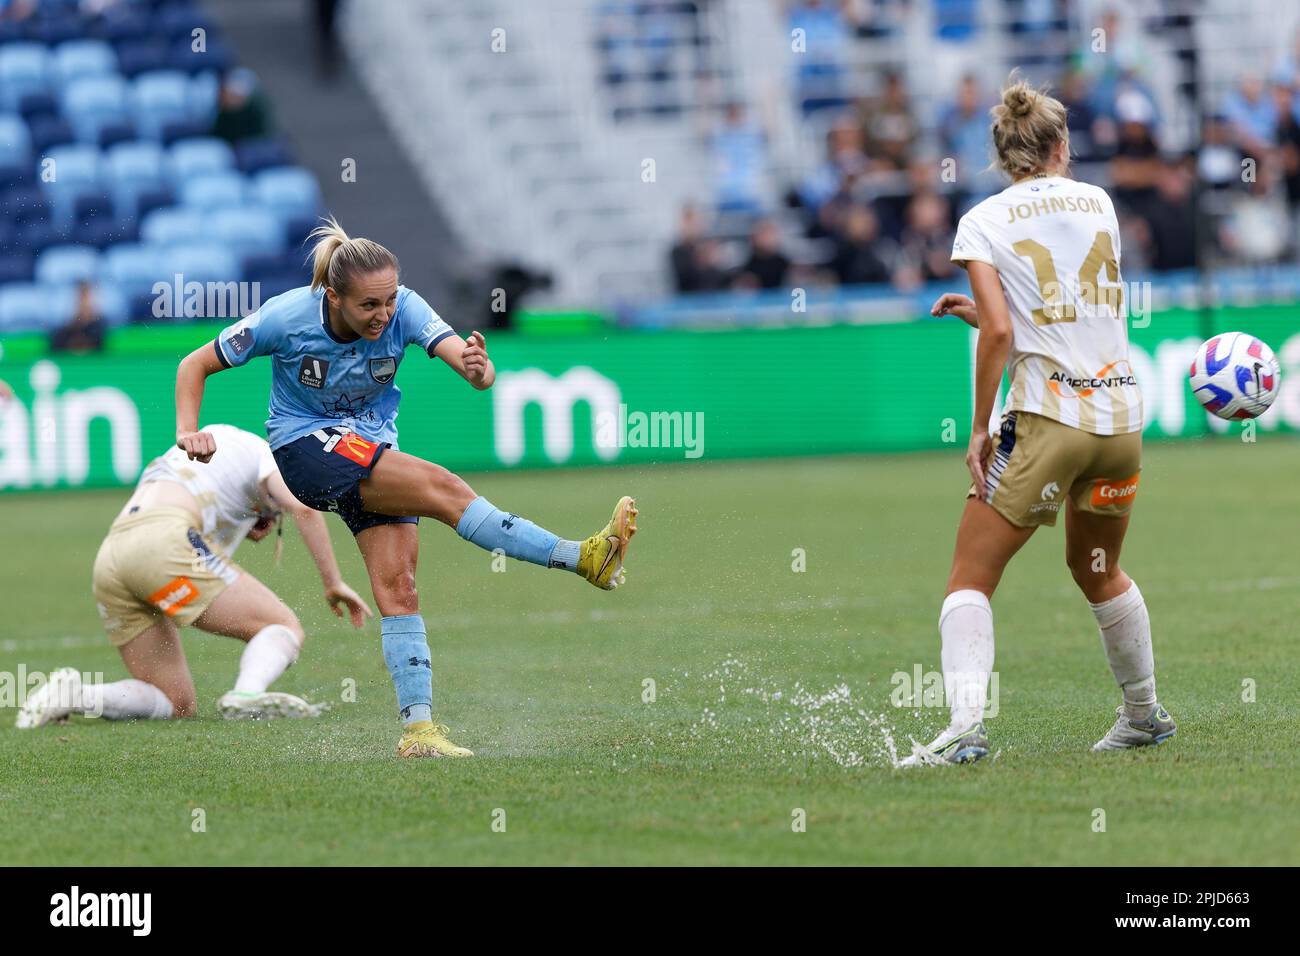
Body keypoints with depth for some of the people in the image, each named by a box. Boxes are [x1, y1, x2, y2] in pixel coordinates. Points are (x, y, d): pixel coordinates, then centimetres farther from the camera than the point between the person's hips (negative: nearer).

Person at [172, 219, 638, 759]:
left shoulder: (403, 310, -15)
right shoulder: (286, 317, -19)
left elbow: (466, 360, -28)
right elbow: (196, 364, -6)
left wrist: (478, 369, -52)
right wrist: (188, 431, -20)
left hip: (373, 451, 4)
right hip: (303, 447, -4)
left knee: (398, 587, -13)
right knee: (440, 487, -26)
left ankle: (418, 727, -13)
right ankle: (581, 558, -31)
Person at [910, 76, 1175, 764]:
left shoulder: (982, 223, -3)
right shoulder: (1097, 202, 11)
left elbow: (1000, 331, -14)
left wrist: (979, 429, -7)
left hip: (1048, 420, -5)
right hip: (1121, 416, 5)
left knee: (970, 578, 0)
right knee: (1097, 570, 26)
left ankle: (965, 727, -18)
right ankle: (1144, 714, 35)